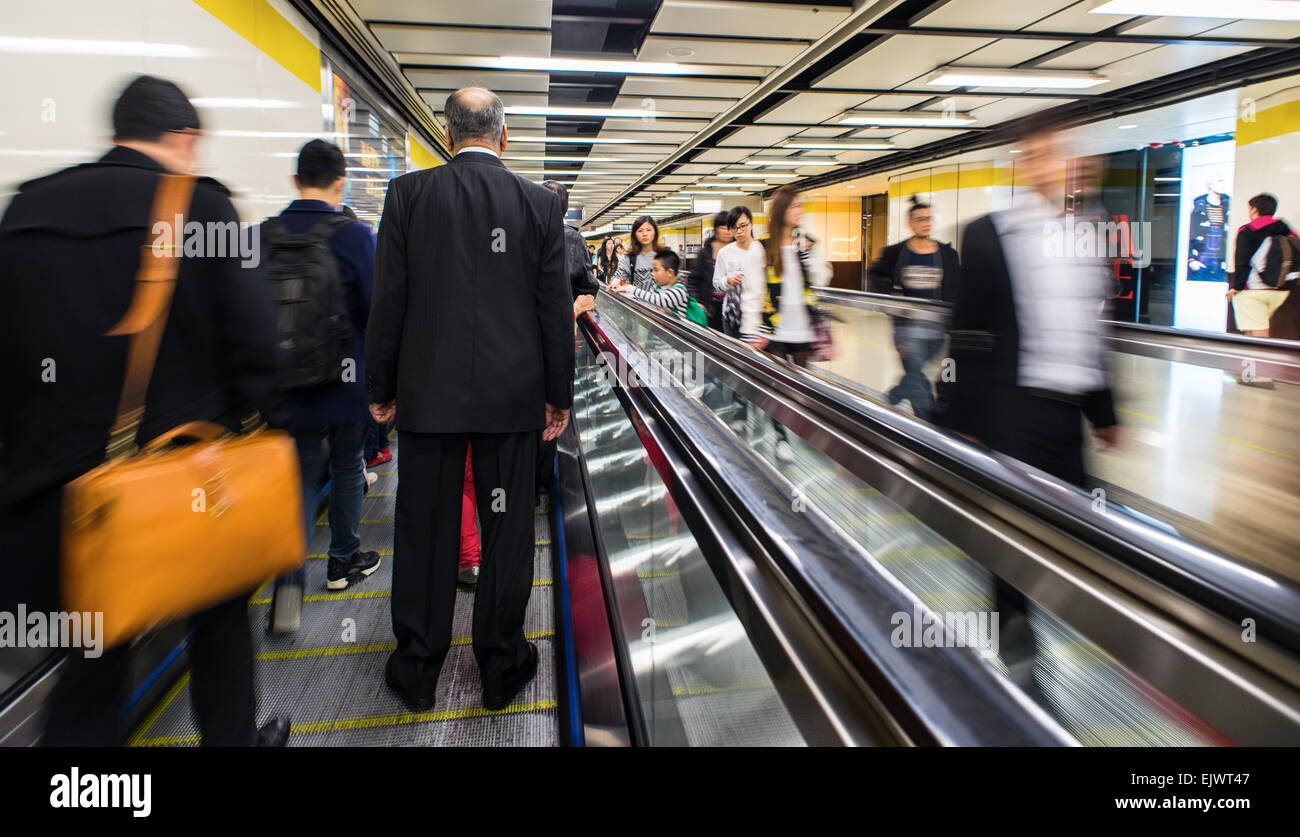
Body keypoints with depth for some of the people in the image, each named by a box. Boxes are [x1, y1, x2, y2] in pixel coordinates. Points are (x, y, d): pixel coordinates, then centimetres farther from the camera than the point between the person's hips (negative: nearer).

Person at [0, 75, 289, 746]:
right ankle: (232, 735, 34)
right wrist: (269, 421, 2)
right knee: (220, 618, 18)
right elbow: (252, 338, -11)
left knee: (96, 650, 14)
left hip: (63, 478, 3)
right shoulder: (202, 208, -10)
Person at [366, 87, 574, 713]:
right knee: (507, 530, 10)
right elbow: (555, 308, 0)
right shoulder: (539, 203, -1)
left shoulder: (407, 193, -2)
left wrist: (380, 389, 8)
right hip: (511, 395, 0)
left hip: (428, 391, 0)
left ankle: (416, 672, 25)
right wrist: (559, 395, 8)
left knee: (424, 530, 11)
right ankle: (501, 669, 23)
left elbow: (388, 301, -1)